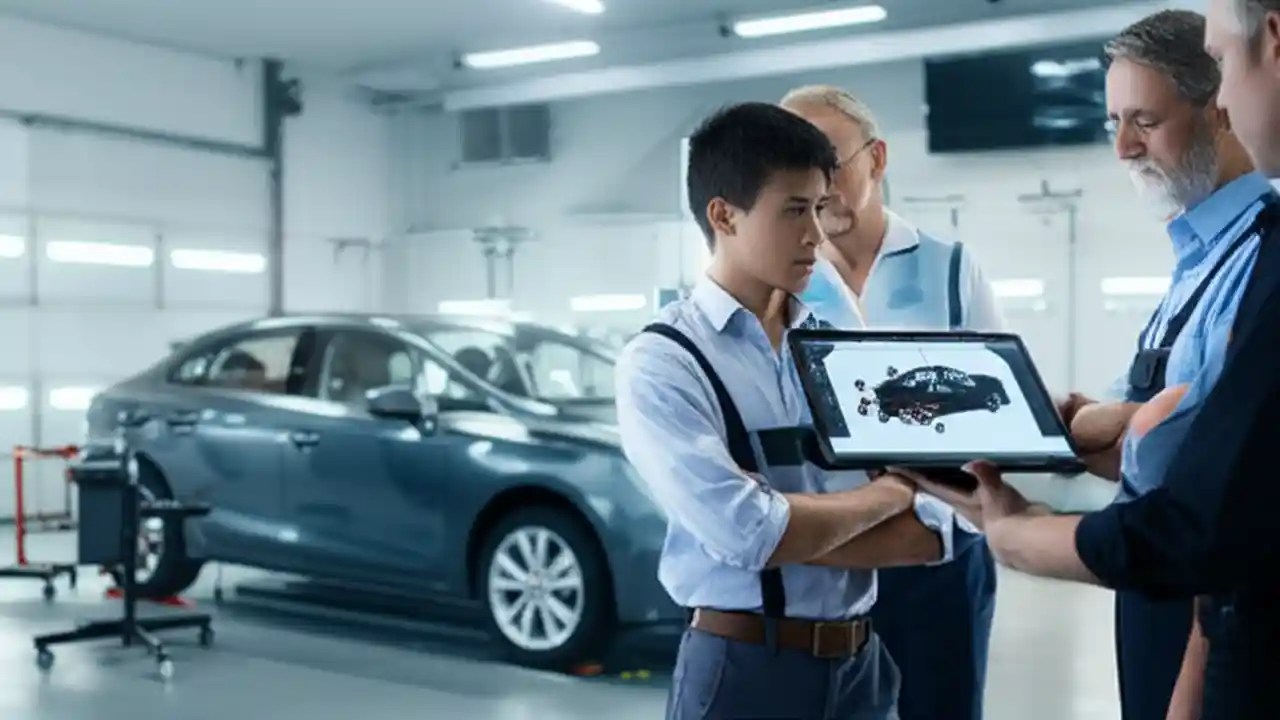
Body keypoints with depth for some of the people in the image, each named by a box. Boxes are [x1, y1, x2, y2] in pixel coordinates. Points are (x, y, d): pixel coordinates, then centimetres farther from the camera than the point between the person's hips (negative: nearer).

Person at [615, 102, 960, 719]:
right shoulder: (660, 364, -11)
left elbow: (930, 530, -3)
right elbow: (744, 533, -21)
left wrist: (783, 531, -16)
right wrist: (888, 492, -8)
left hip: (862, 668, 4)